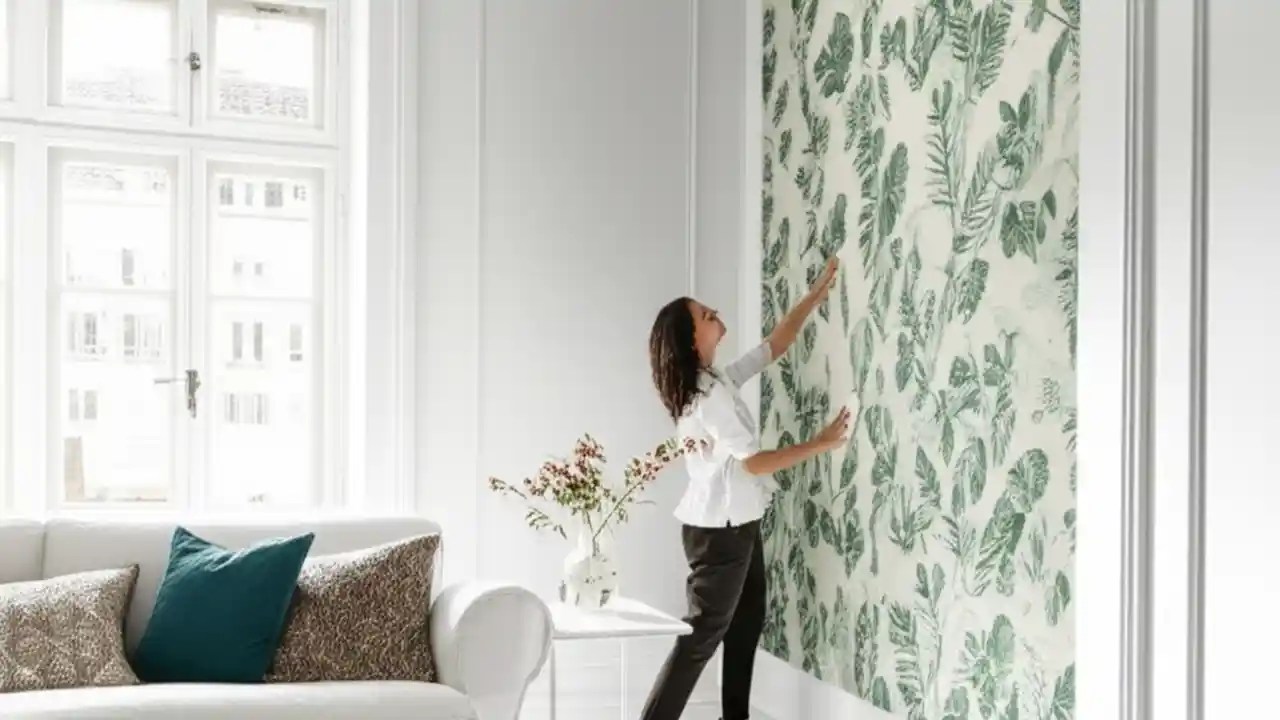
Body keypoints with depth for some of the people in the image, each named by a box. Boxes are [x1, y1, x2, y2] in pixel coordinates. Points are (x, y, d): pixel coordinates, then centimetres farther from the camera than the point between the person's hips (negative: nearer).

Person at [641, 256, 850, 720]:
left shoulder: (716, 380, 8)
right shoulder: (709, 394, -21)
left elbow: (775, 346, 16)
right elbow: (753, 462, -22)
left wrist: (815, 295, 16)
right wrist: (821, 444, -18)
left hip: (735, 522, 10)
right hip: (719, 528, -10)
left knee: (746, 622, 15)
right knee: (702, 633, -5)